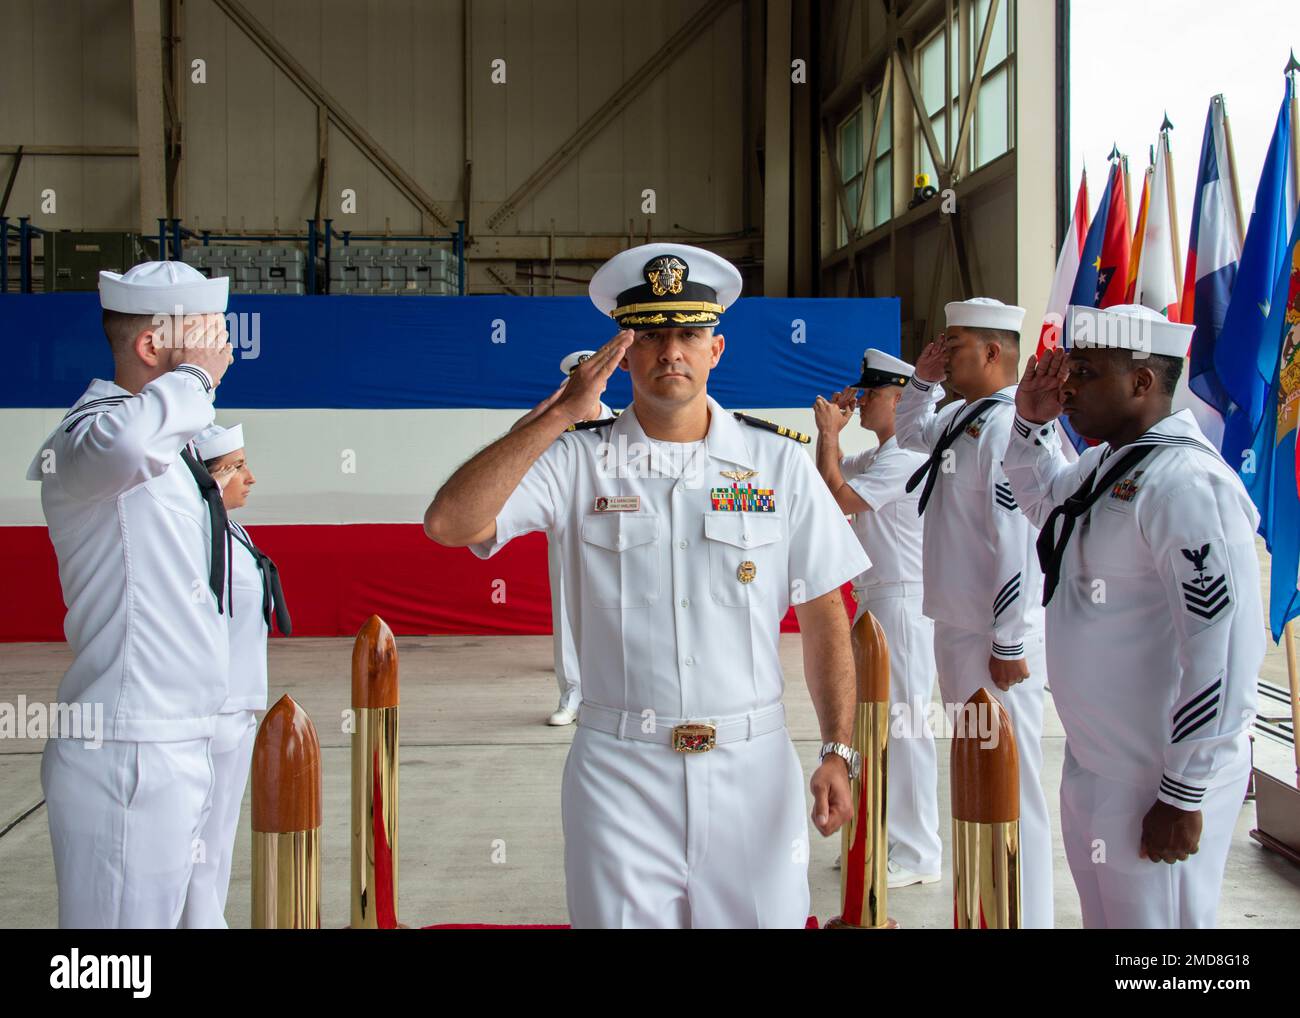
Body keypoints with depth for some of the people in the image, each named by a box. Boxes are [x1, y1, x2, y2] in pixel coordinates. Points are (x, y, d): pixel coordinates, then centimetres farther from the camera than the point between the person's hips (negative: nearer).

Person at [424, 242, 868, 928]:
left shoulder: (779, 461, 4)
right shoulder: (577, 460, 0)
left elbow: (823, 618, 5)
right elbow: (448, 523, -15)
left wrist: (838, 751, -4)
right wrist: (559, 414, -16)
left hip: (753, 769, 1)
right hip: (620, 774, -1)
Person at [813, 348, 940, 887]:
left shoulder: (907, 458, -16)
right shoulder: (877, 456, 16)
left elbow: (840, 500, -19)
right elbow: (831, 475, 28)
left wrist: (828, 431, -10)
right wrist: (832, 429, 14)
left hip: (903, 600, -11)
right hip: (876, 599, 11)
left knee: (905, 725, -7)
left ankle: (918, 856, -1)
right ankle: (888, 837, 28)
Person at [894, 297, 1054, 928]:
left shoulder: (1007, 425, -19)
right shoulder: (964, 416, 11)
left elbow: (1018, 542, -23)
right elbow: (911, 434, 34)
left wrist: (1007, 645, -22)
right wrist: (923, 380, 17)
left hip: (994, 640, -10)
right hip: (957, 629, 10)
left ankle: (1024, 916, 5)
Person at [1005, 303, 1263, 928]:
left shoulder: (1188, 484, -22)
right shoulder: (1104, 466, 8)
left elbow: (1224, 650, -26)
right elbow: (1038, 497, 32)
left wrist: (1184, 796, -22)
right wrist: (1031, 418, 13)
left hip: (1156, 783, -9)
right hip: (1092, 762, 9)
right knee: (1104, 914, 21)